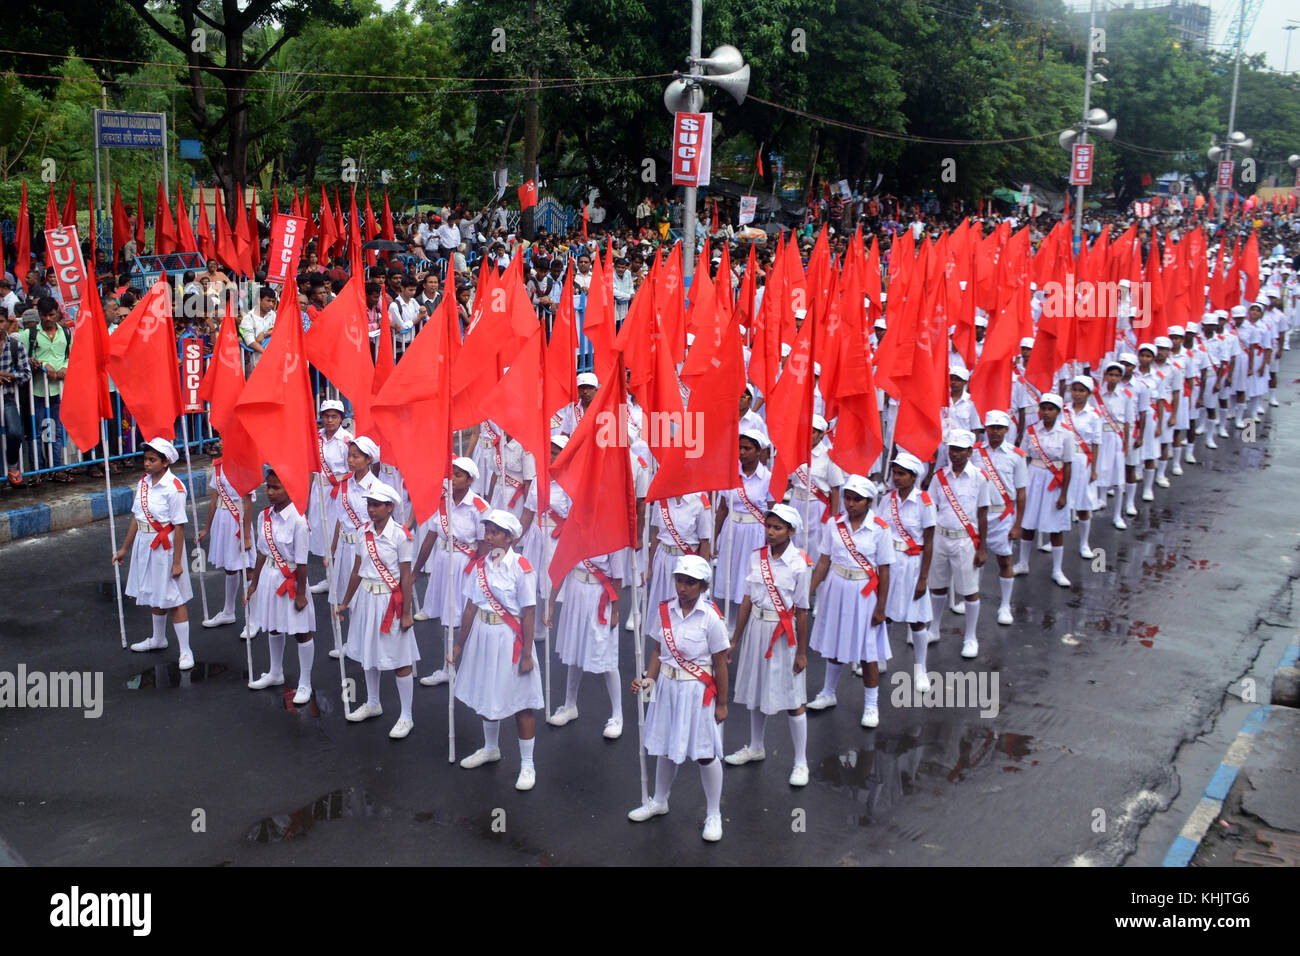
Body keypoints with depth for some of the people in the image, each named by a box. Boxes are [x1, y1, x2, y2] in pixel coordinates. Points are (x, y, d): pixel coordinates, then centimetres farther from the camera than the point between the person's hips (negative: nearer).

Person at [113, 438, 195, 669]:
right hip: (145, 545, 8)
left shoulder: (174, 488, -18)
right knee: (153, 596, 23)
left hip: (166, 547, -8)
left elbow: (179, 527, -18)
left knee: (174, 600, -3)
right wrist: (124, 548, 17)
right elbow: (137, 518, 13)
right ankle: (158, 639, 42)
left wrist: (177, 562, -18)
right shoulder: (143, 483, 5)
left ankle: (185, 651, 5)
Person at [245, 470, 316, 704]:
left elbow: (302, 561, -18)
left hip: (291, 577, -7)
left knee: (301, 631, 5)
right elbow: (262, 552, 10)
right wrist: (254, 583, 14)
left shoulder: (298, 520, -21)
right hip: (270, 576, 7)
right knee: (273, 626, 23)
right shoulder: (265, 516, -1)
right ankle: (275, 674, 44)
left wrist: (301, 594, -14)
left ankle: (305, 685, 18)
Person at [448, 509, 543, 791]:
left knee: (521, 701, 3)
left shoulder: (520, 567, -15)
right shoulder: (478, 565, 2)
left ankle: (527, 764, 16)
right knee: (485, 695, 20)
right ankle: (490, 749, 43)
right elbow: (471, 606, 5)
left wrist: (527, 654, -14)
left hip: (510, 638, -6)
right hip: (482, 635, 6)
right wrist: (459, 643, 6)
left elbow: (528, 613, -14)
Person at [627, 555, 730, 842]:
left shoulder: (710, 618, -17)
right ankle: (659, 801, 42)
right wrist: (649, 678, -9)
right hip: (667, 687, 4)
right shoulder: (664, 612, -4)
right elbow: (660, 651, 7)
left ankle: (713, 814, 23)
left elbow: (720, 665, -10)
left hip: (697, 691, -4)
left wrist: (721, 704, -5)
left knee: (705, 753, 6)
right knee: (665, 747, 20)